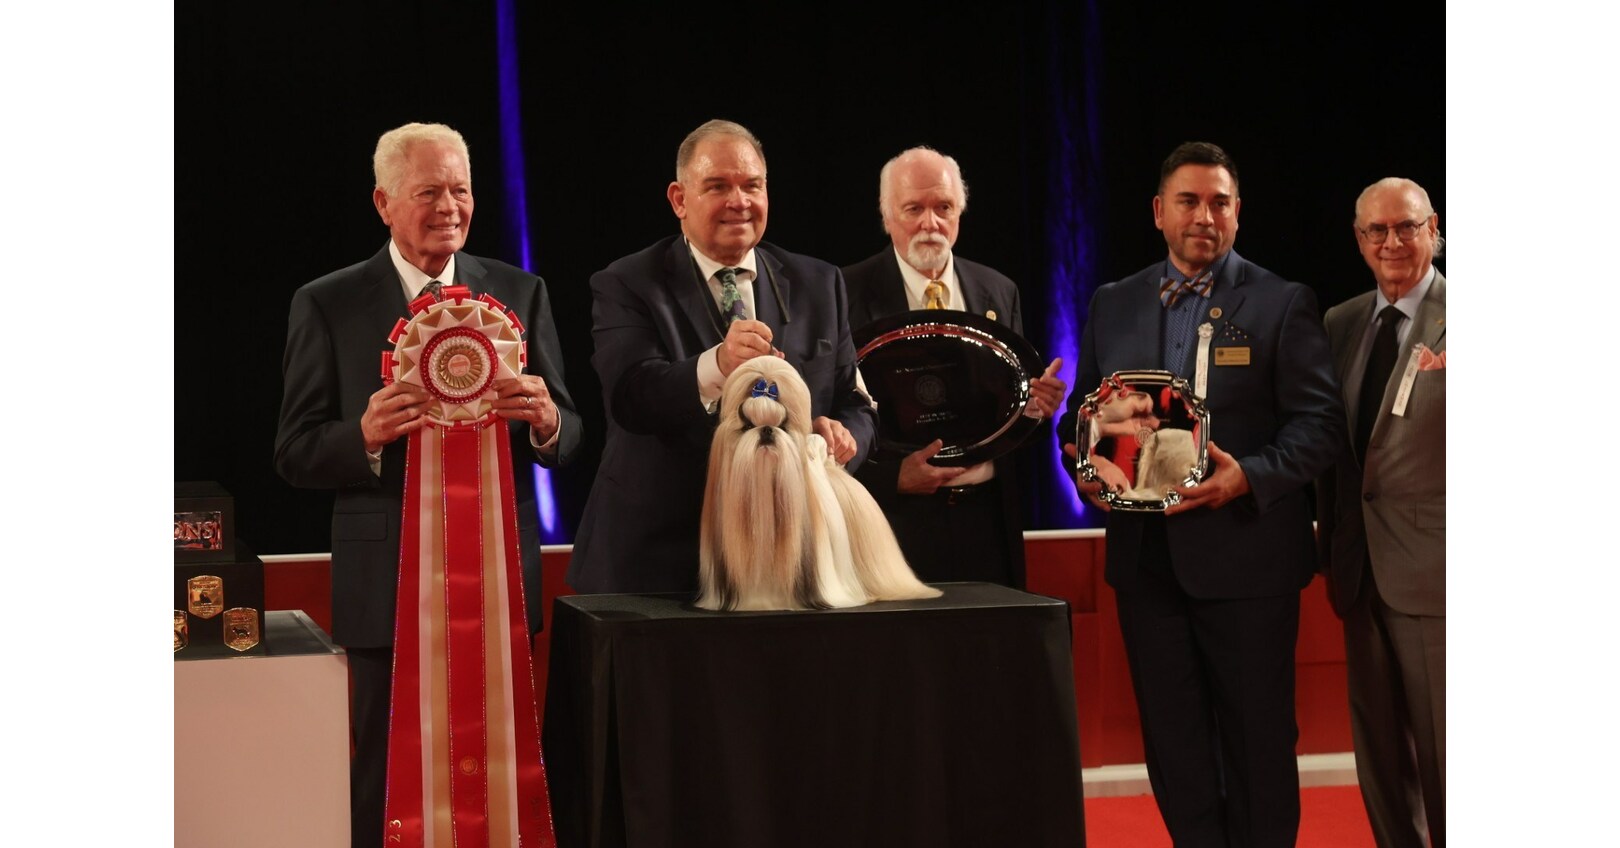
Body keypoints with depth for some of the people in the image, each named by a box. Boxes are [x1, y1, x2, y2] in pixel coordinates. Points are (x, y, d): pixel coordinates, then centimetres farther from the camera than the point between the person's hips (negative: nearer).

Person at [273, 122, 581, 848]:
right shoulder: (327, 305, 1)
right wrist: (364, 435, -21)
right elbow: (295, 454, 0)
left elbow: (566, 439, 6)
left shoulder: (520, 293, 8)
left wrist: (546, 420, -18)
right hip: (387, 585, -2)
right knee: (387, 787, 5)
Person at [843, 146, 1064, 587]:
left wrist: (1037, 403, -5)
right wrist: (890, 475, -21)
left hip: (988, 518, 4)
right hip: (898, 515, -4)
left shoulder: (999, 291, 12)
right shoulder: (850, 292, -3)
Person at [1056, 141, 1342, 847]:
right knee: (1172, 739, 9)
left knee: (1257, 737, 5)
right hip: (1146, 556, 4)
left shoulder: (1282, 304, -1)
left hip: (1244, 556, -4)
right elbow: (1081, 411, 17)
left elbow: (1319, 419, -6)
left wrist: (1249, 476, -22)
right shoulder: (1113, 306, 11)